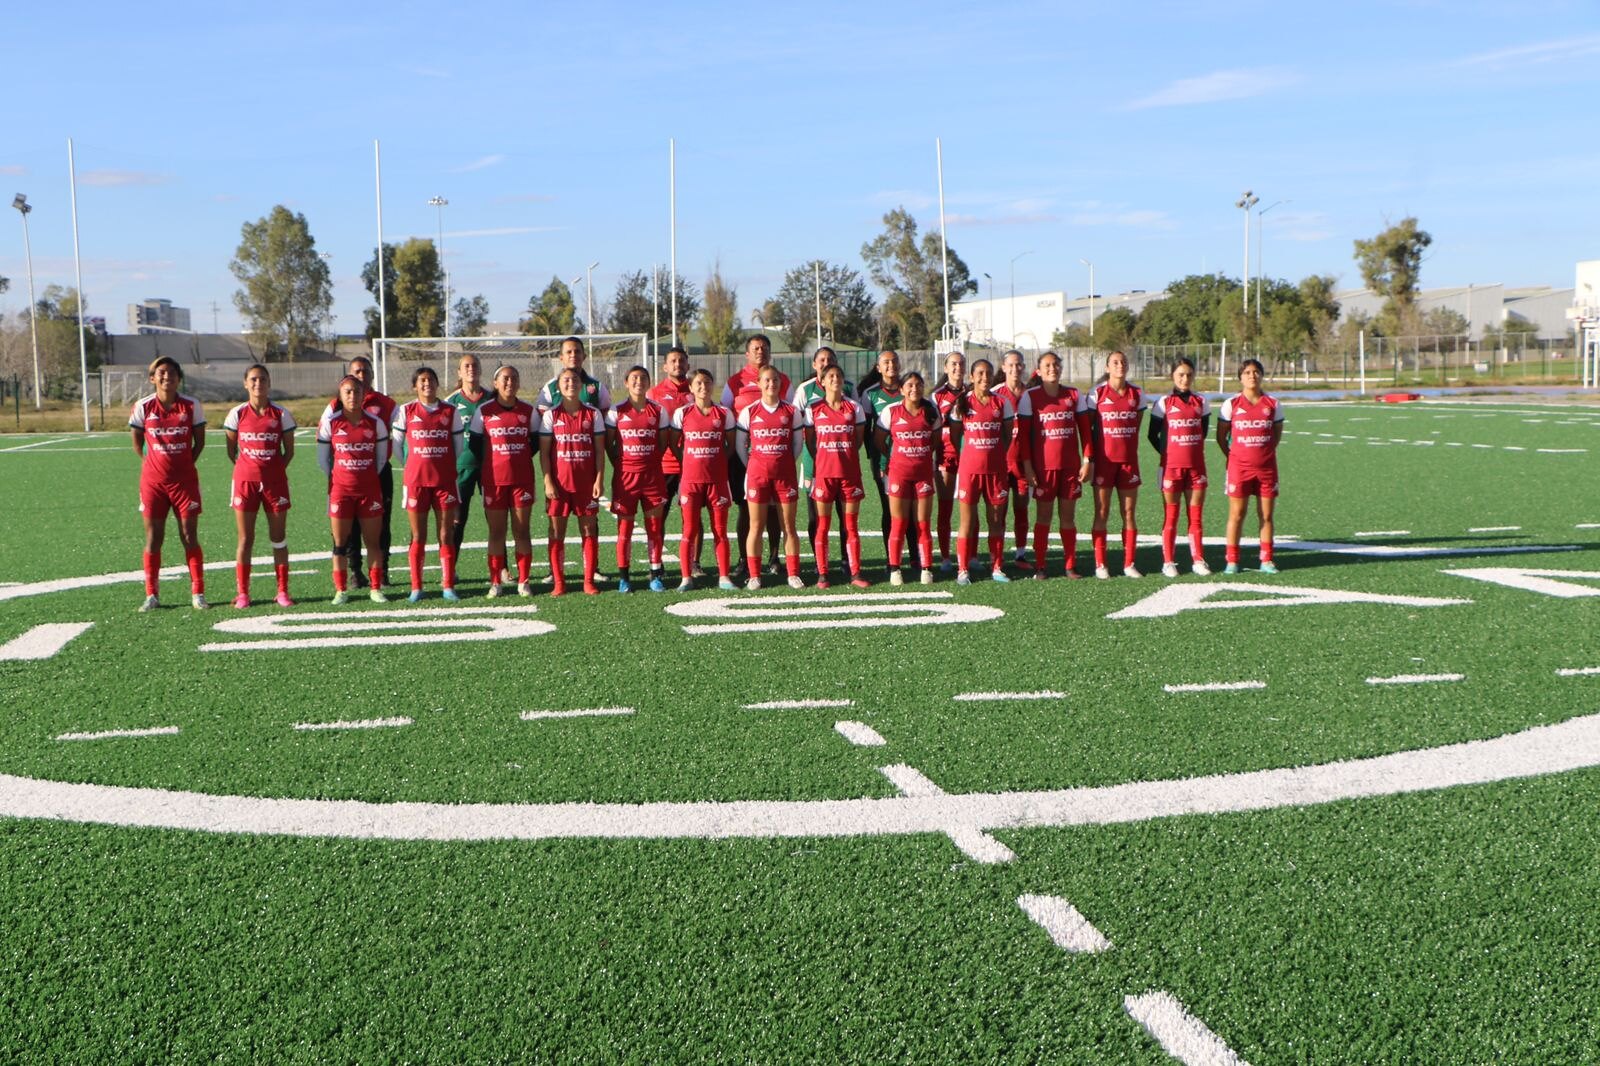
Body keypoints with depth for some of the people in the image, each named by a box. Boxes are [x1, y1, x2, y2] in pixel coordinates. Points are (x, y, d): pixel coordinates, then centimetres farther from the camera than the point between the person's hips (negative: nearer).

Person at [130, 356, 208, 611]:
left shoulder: (191, 405, -3)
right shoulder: (143, 406, -2)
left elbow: (200, 441, 6)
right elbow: (137, 442, 9)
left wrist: (184, 464, 2)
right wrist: (148, 463, 3)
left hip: (184, 479, 0)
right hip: (153, 480, 1)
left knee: (190, 537, 1)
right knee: (153, 538, 4)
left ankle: (197, 593, 8)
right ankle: (151, 595, 11)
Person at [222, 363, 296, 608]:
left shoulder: (281, 415, 1)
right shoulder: (237, 414, 1)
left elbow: (289, 451, 6)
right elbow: (231, 451, 8)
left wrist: (274, 470, 0)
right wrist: (248, 469, 2)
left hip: (275, 482, 0)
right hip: (245, 480, 0)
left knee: (279, 539, 4)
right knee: (245, 540, 2)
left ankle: (282, 591, 11)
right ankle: (243, 593, 7)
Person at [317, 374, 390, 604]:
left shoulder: (375, 423, 0)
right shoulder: (330, 422, -2)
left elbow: (382, 457, 8)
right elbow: (323, 458, 4)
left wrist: (367, 477, 6)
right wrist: (337, 477, 4)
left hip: (370, 489, 1)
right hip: (340, 490, -1)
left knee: (373, 541, 3)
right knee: (340, 543, 4)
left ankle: (375, 588, 12)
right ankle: (341, 590, 11)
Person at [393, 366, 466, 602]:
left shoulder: (451, 411, 4)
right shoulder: (405, 411, 2)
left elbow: (459, 446, 10)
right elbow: (395, 442, 8)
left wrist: (444, 466, 10)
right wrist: (412, 465, 8)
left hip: (445, 480, 1)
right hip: (415, 480, -1)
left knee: (446, 536, 2)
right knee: (418, 537, 3)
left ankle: (448, 586, 6)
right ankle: (416, 587, 8)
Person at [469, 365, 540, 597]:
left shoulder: (529, 411, 5)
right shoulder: (484, 410, 1)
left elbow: (536, 442, 13)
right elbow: (474, 443, 7)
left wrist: (520, 458, 6)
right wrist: (488, 464, 8)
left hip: (523, 479, 1)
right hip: (494, 479, -1)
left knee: (522, 531, 2)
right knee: (496, 532, 2)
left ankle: (523, 581, 9)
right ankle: (495, 582, 8)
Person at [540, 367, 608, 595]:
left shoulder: (593, 414, 4)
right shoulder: (551, 415, 2)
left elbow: (600, 450, 4)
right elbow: (544, 451, 1)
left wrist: (599, 479, -4)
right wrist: (548, 481, -8)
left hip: (586, 482, 1)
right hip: (559, 482, 0)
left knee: (589, 530, 2)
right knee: (557, 532, 2)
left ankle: (589, 581, 8)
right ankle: (559, 583, 8)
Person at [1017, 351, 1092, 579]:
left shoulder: (1074, 395, 6)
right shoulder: (1030, 396, -2)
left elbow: (1084, 429, 8)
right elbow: (1023, 433, -3)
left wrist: (1086, 460, 1)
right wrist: (1027, 466, -8)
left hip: (1071, 465, 2)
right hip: (1044, 465, -2)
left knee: (1068, 515, 6)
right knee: (1043, 516, 2)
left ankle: (1070, 565, 10)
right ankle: (1039, 566, 6)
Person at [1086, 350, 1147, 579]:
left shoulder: (1137, 393, 6)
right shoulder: (1098, 393, -2)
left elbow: (1137, 425, 16)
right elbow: (1087, 427, 1)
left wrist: (1128, 446, 10)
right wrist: (1089, 457, -2)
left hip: (1129, 460, 3)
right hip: (1104, 460, -3)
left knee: (1129, 513, 3)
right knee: (1101, 513, 0)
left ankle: (1129, 564, 9)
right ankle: (1100, 565, 4)